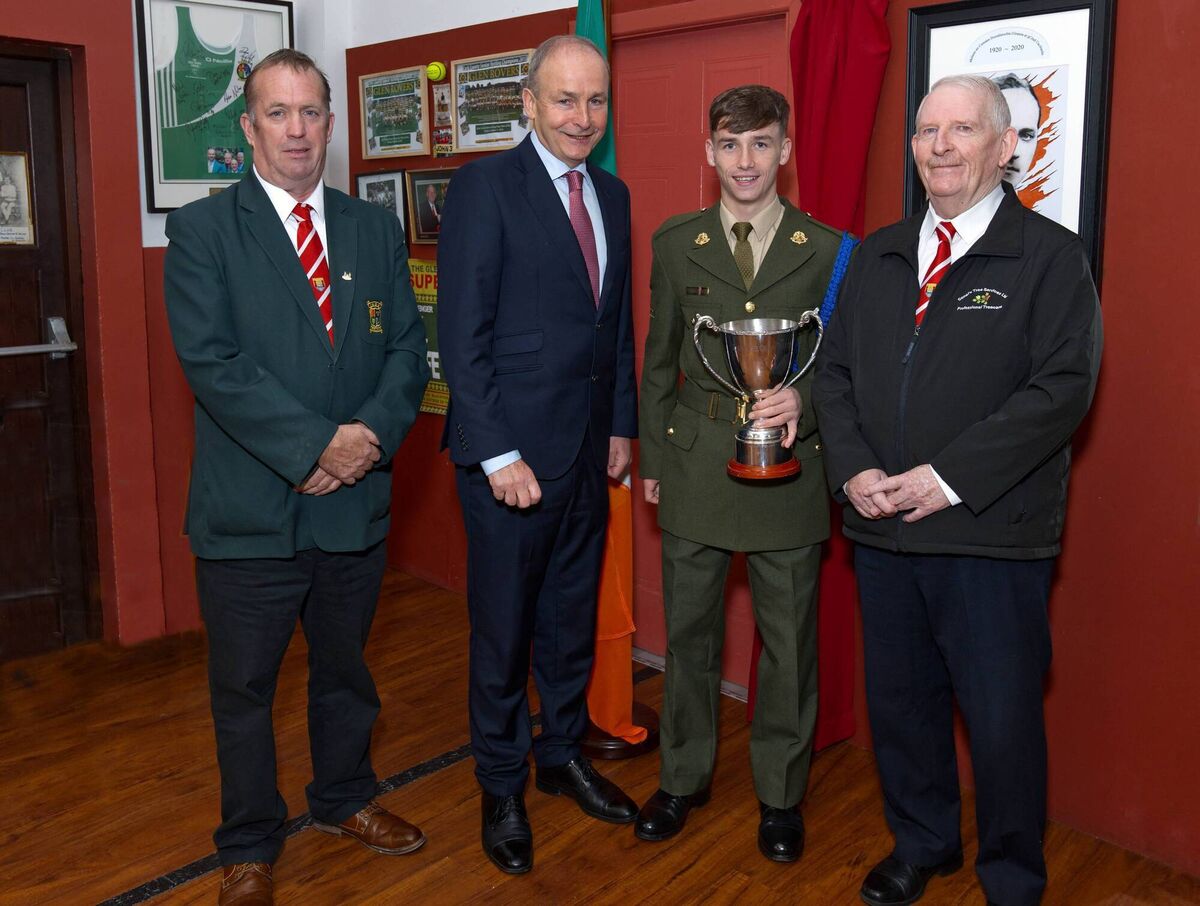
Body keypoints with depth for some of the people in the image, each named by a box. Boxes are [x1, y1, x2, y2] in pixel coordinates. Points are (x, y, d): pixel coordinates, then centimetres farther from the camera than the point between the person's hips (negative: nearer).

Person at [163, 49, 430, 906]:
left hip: (357, 501, 4)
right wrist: (316, 445, -21)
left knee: (346, 670, 21)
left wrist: (372, 433, -14)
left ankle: (345, 798, 44)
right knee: (243, 689, 11)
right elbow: (211, 362, -15)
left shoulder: (376, 229, 8)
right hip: (251, 509, -3)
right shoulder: (202, 229, -4)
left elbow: (408, 347, 3)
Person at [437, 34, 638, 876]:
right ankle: (502, 785, 28)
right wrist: (499, 455, -17)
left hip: (589, 451, 6)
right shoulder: (485, 185, -10)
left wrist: (621, 425, 9)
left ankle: (564, 752, 38)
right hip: (512, 451, -6)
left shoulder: (612, 193, 10)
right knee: (504, 628, 8)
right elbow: (462, 334, -15)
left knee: (574, 618, 18)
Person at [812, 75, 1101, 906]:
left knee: (1003, 717, 7)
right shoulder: (877, 256, 12)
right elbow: (835, 373, 10)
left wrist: (949, 478, -19)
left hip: (991, 535, -5)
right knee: (900, 702, 17)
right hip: (882, 529, 5)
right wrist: (854, 470, -6)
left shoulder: (1051, 256, -4)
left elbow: (1062, 388, -14)